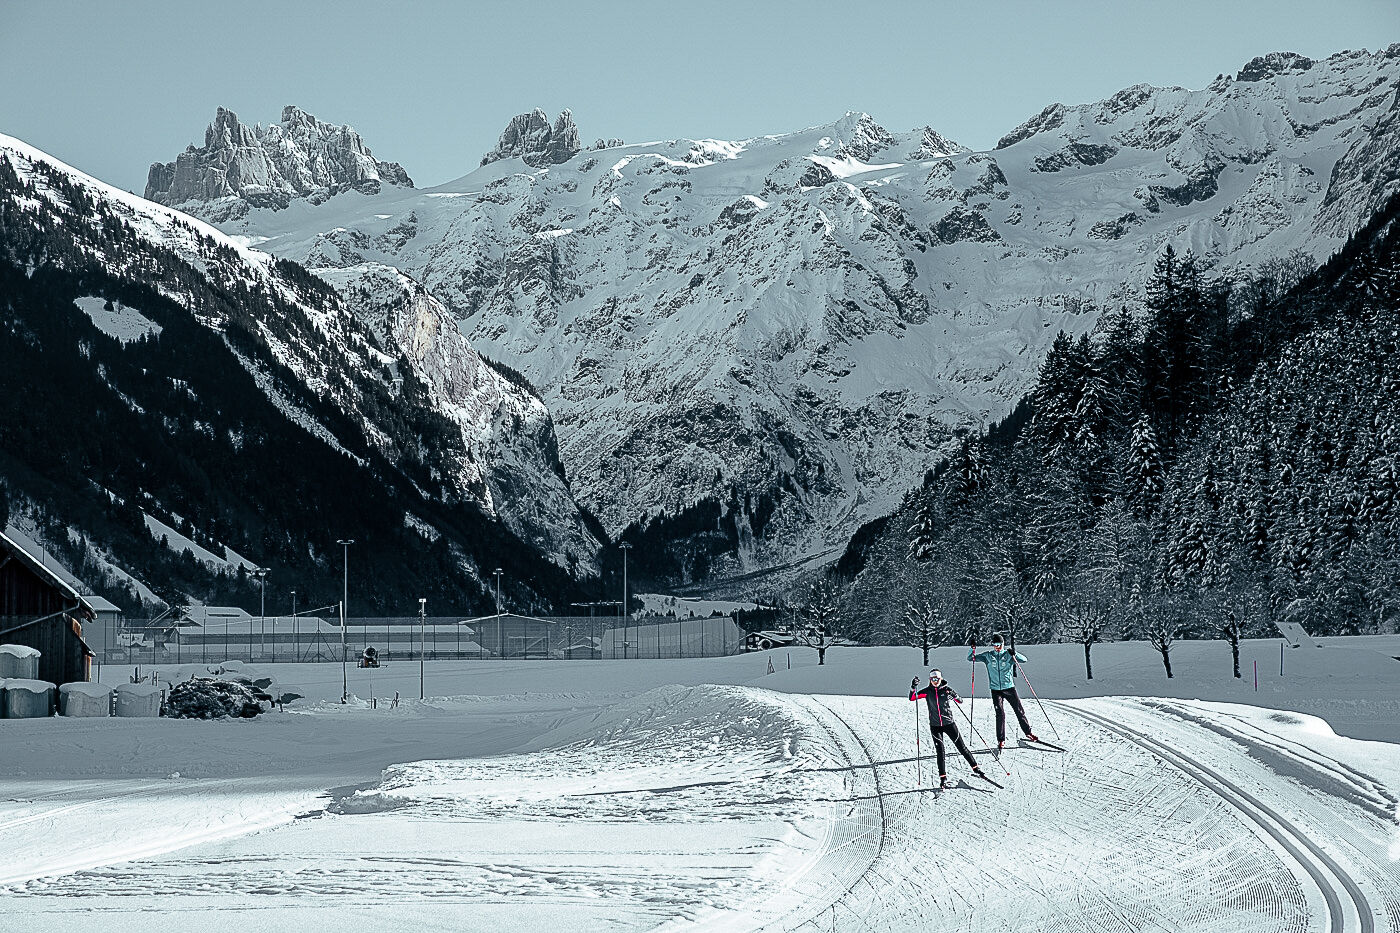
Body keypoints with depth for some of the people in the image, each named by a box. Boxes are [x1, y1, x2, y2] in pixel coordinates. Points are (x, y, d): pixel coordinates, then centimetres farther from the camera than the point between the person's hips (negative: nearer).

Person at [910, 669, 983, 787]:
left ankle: (976, 768, 16)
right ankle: (943, 778, 1)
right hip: (935, 726, 1)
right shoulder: (927, 691, 0)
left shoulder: (947, 689, -3)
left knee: (962, 747, 4)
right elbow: (911, 698, -6)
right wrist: (913, 687, -24)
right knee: (940, 751, -4)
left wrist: (955, 697, -23)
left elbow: (961, 702, -1)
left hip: (949, 723, -1)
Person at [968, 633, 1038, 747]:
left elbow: (1024, 660, -11)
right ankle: (1001, 740, -2)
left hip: (1009, 687, 0)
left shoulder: (1008, 655, 0)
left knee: (1020, 711, 5)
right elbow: (970, 658, 5)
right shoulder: (987, 656, 4)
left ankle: (1028, 732, 22)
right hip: (996, 690, 0)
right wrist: (972, 649, -15)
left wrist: (1014, 655, -29)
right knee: (1000, 714, -7)